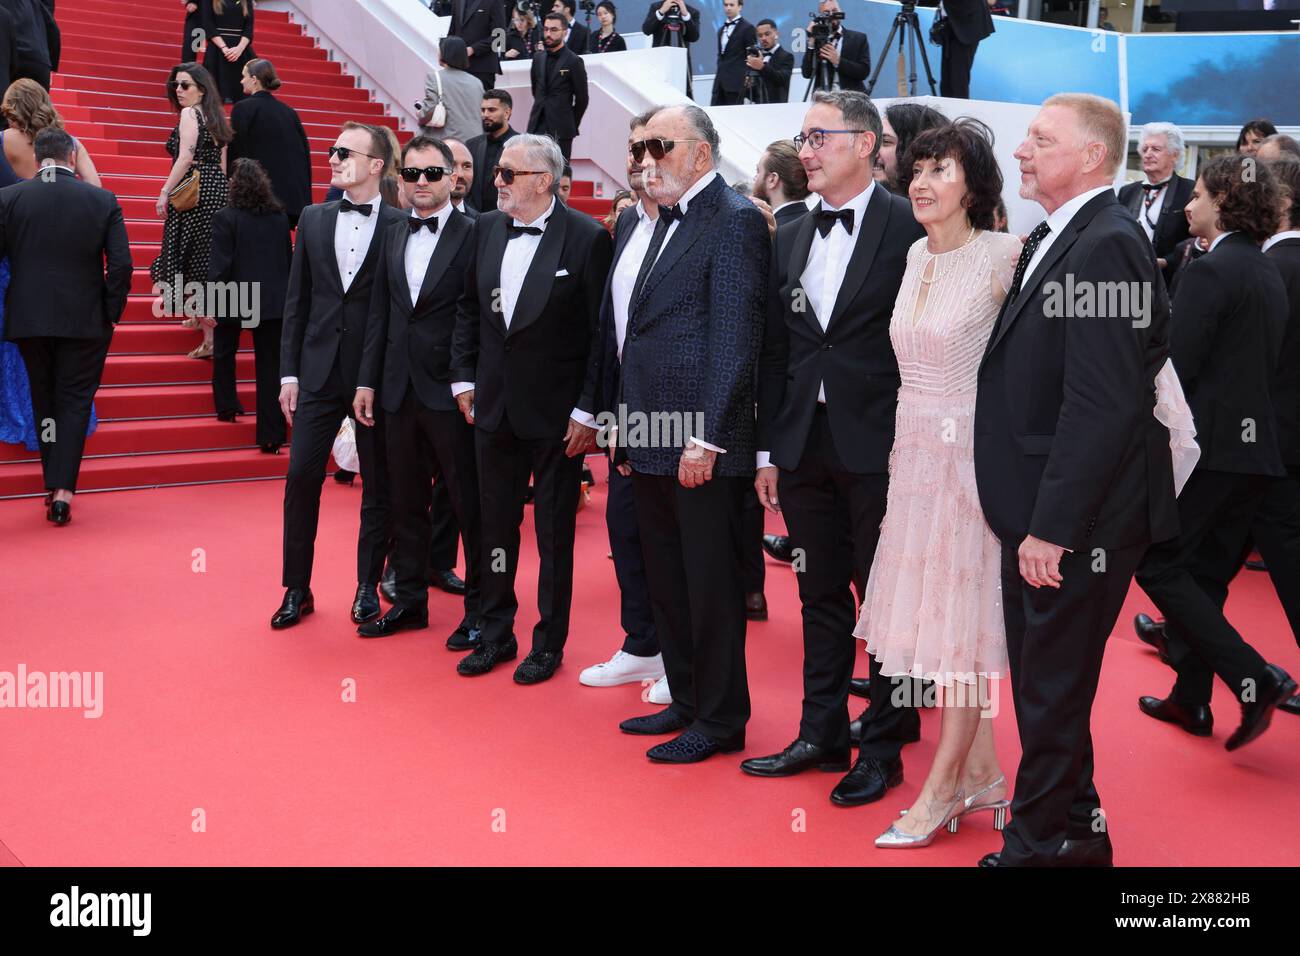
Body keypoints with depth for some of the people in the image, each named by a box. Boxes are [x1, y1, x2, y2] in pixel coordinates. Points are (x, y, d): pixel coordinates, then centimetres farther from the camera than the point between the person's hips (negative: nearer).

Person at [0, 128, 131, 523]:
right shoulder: (103, 200, -4)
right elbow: (121, 263, -7)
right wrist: (111, 312, 3)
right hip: (85, 321, -1)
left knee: (44, 402, 15)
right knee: (75, 402, 5)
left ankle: (54, 486, 21)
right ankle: (63, 490, -5)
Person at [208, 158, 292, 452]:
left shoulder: (226, 218, -10)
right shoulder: (280, 217, 4)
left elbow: (219, 266, -13)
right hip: (274, 302, 3)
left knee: (224, 354, 23)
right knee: (270, 365, 4)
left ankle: (226, 406, 29)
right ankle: (271, 436, 2)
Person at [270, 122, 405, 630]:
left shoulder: (402, 226, -5)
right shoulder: (313, 219, 7)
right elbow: (296, 300, 8)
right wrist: (289, 372, 3)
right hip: (319, 372, 3)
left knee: (378, 486, 7)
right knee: (301, 478, 2)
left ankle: (368, 586, 21)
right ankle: (297, 589, 14)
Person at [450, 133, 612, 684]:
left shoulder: (586, 238, -12)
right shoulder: (487, 228, 4)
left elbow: (600, 333, -11)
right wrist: (464, 379, 8)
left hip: (556, 412, -5)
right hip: (494, 407, 5)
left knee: (554, 534, 8)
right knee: (495, 525, 14)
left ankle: (549, 643, 21)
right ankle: (496, 633, 28)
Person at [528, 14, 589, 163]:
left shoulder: (573, 61, -5)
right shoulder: (538, 59, 12)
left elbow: (582, 99, -2)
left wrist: (571, 125, 4)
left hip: (561, 130, -5)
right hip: (537, 128, 5)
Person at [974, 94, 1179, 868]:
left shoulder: (1105, 246, -18)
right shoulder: (1054, 241, 13)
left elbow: (1102, 404, -24)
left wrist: (1051, 526, -23)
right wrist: (1029, 516, 13)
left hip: (1076, 521, -10)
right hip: (1041, 514, 10)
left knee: (1052, 692, 3)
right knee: (1043, 685, 20)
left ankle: (1047, 839, 20)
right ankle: (1072, 827, 36)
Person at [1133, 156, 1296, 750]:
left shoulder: (1209, 272, -13)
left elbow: (1177, 367, -18)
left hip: (1209, 445, -9)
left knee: (1159, 566, -2)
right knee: (1205, 574, 15)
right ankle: (1191, 699, 21)